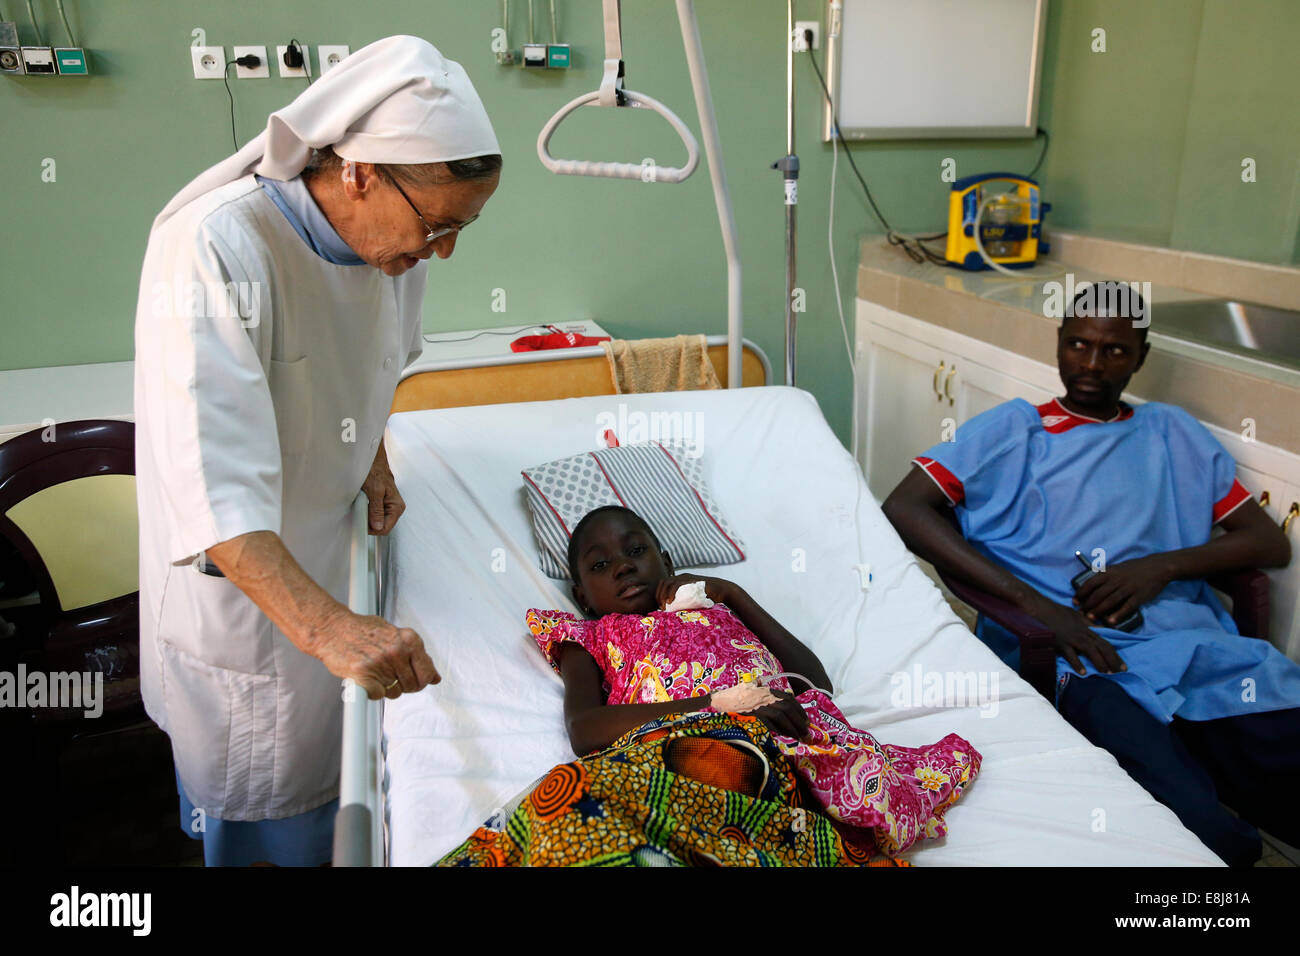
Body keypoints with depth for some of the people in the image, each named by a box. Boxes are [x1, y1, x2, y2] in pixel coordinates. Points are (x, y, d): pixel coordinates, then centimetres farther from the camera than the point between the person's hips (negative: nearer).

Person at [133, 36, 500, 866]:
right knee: (257, 785, 17)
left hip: (335, 544, 6)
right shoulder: (214, 250, -33)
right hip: (233, 573, -6)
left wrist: (375, 464, 2)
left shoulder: (390, 237, -10)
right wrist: (326, 626, -51)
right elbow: (209, 478, -42)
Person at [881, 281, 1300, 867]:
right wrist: (1029, 602, -12)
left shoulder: (1174, 434, 24)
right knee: (1211, 838, -27)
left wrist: (1163, 565, -3)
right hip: (1081, 658, -4)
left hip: (1195, 643, 4)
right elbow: (902, 508, -3)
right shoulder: (1010, 429, 13)